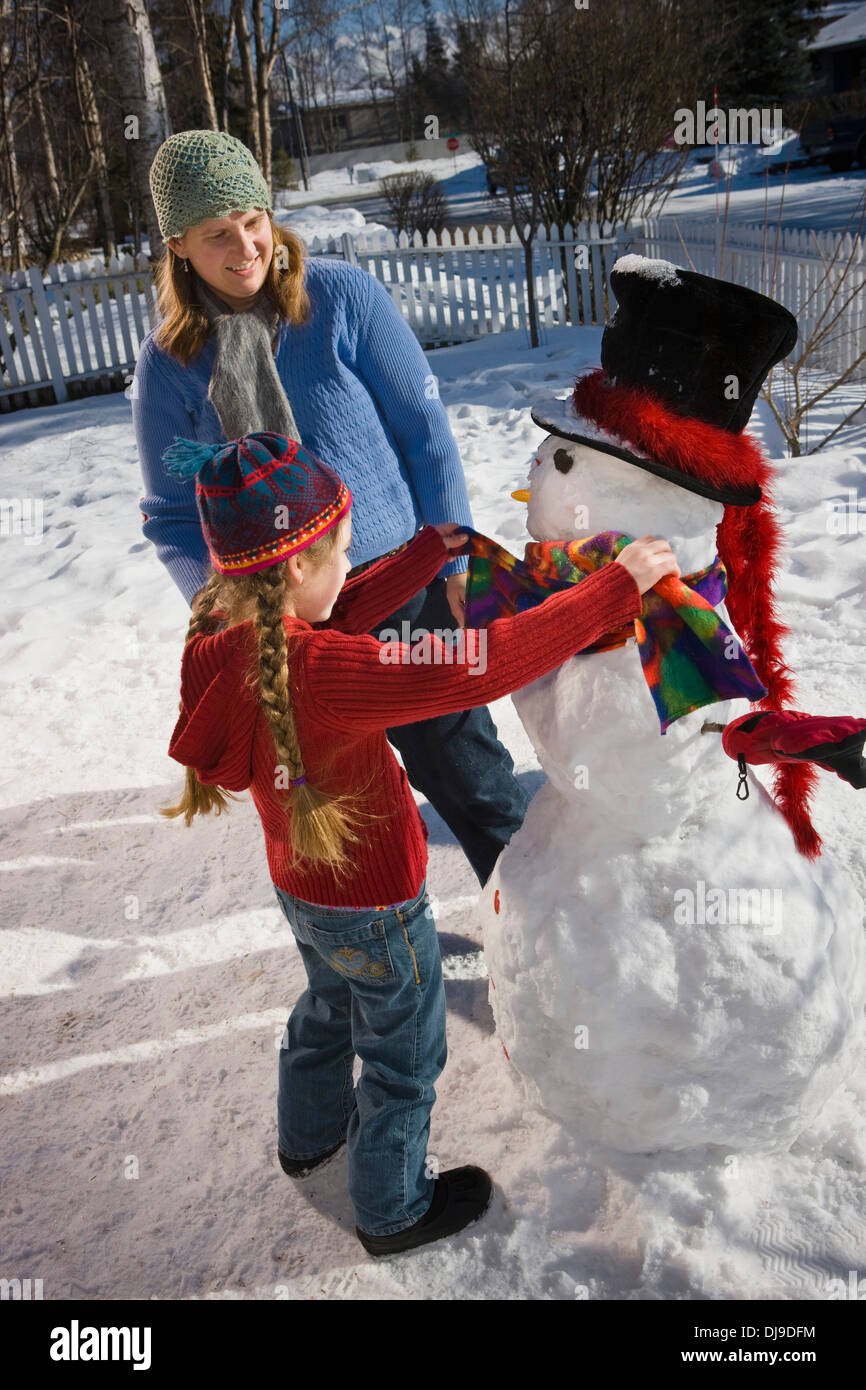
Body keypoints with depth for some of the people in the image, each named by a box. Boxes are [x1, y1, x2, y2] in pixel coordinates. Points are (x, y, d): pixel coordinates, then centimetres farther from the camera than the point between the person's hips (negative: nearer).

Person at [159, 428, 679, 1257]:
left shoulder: (222, 636, -14)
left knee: (328, 1009, 34)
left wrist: (431, 549, 4)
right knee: (404, 1058, 18)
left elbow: (344, 610, 1)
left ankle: (309, 1135, 59)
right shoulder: (322, 672, -39)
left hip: (302, 885, 8)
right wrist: (616, 587, -32)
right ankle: (394, 1212, 42)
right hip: (373, 906, -8)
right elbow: (483, 665, -40)